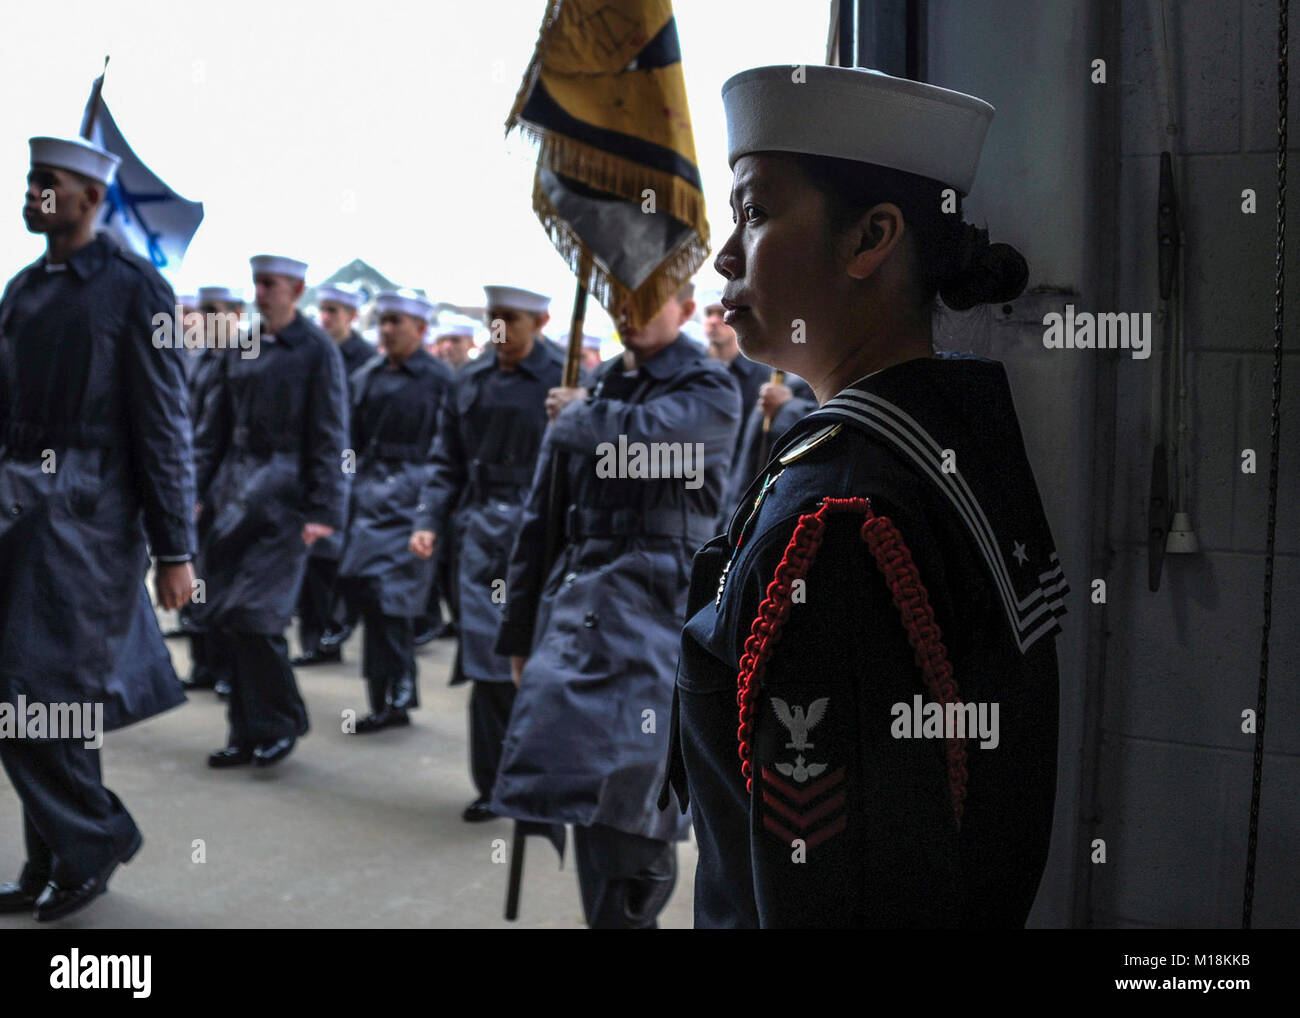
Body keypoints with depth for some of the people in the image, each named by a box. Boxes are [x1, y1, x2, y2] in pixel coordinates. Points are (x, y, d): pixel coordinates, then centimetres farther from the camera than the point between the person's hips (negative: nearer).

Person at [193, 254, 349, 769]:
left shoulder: (316, 350, -4)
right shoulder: (242, 346, 11)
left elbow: (331, 438, -7)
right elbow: (215, 425, 16)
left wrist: (325, 511, -12)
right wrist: (193, 487, 9)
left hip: (284, 496, -6)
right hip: (235, 492, 6)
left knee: (253, 614, -10)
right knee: (220, 615, 6)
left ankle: (282, 722, 11)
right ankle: (249, 731, 19)